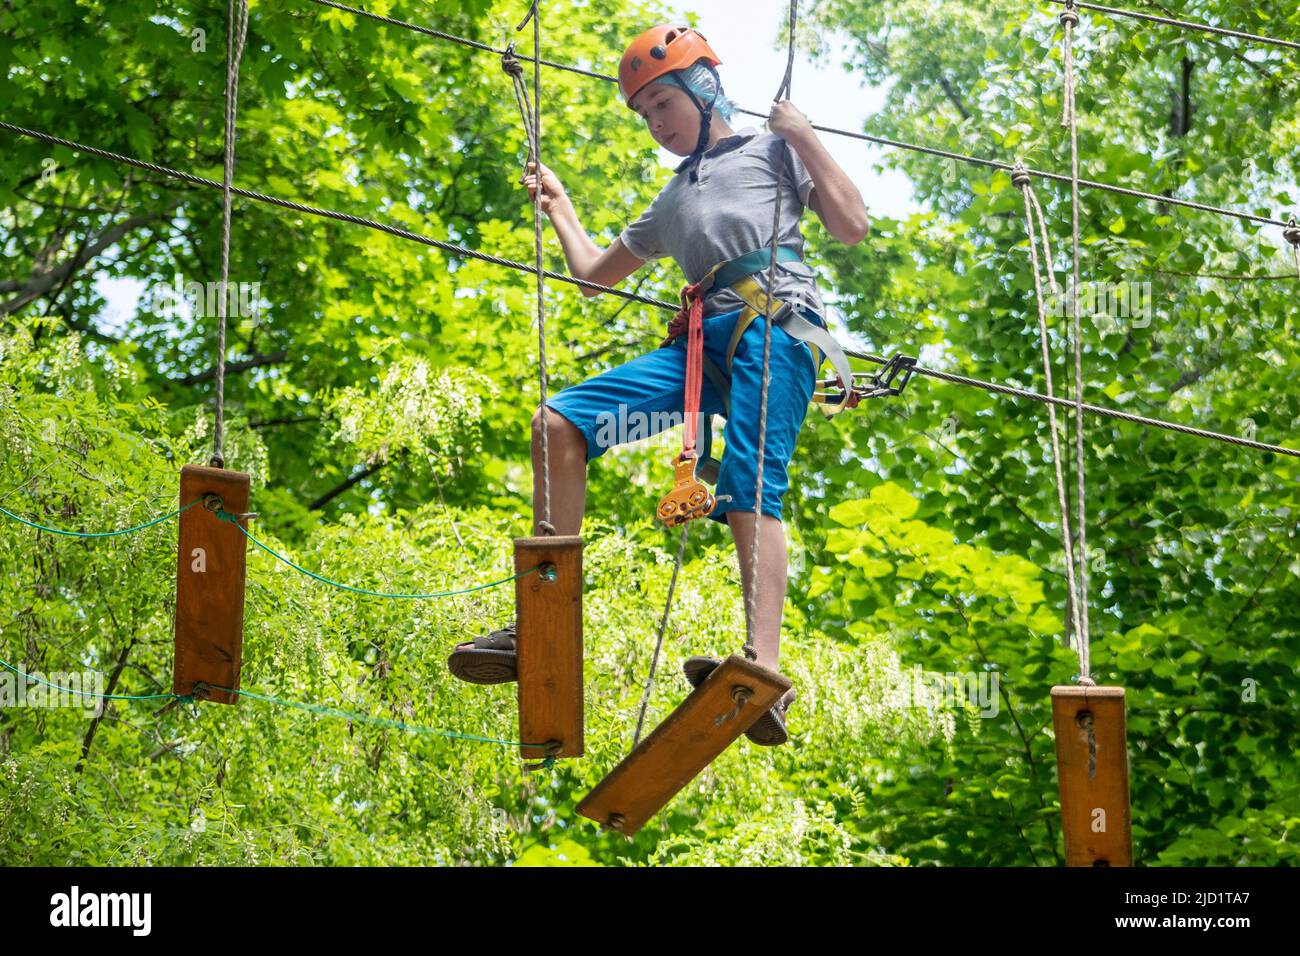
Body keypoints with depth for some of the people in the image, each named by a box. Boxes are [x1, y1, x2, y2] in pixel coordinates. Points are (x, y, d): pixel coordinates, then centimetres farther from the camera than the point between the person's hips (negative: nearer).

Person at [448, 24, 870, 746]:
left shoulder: (770, 149, 20)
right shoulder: (672, 203, 36)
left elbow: (853, 227, 8)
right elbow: (593, 274, 45)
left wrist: (804, 137, 4)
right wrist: (558, 207, 46)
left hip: (776, 320, -6)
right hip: (701, 338, 6)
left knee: (749, 490, -27)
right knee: (559, 422, -10)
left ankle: (766, 671, -44)